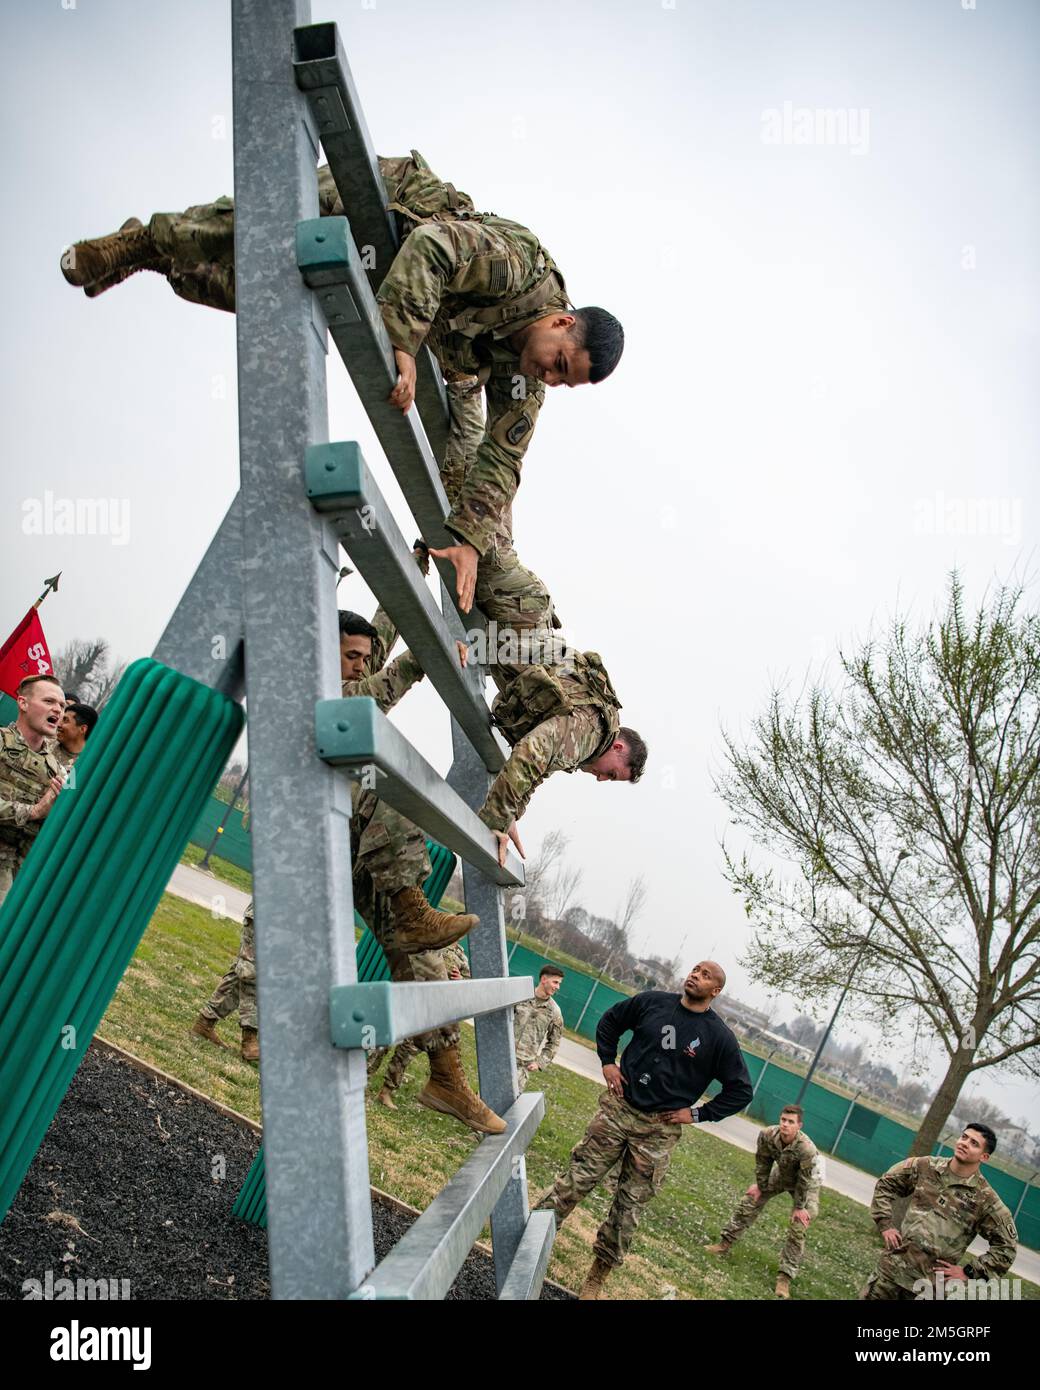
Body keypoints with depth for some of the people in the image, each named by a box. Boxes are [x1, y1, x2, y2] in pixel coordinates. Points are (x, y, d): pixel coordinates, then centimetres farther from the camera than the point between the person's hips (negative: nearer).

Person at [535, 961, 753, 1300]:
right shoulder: (652, 1002, 0)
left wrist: (699, 1114, -3)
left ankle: (597, 1276, 22)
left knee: (630, 1205, 7)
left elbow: (741, 1090, 1)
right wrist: (607, 1061, 3)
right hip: (617, 1107, 1)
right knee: (576, 1180, -1)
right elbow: (610, 1021, 15)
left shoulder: (719, 1037, -5)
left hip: (659, 1130, -1)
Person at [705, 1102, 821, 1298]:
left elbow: (805, 1182, -28)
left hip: (807, 1183, -4)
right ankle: (725, 1244, 20)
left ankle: (785, 1277, -1)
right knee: (749, 1203, 6)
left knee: (797, 1230, -9)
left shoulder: (807, 1149, -44)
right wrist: (760, 1186, -1)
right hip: (781, 1174, 5)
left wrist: (800, 1207, -16)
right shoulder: (767, 1135, -32)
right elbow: (763, 1162, -12)